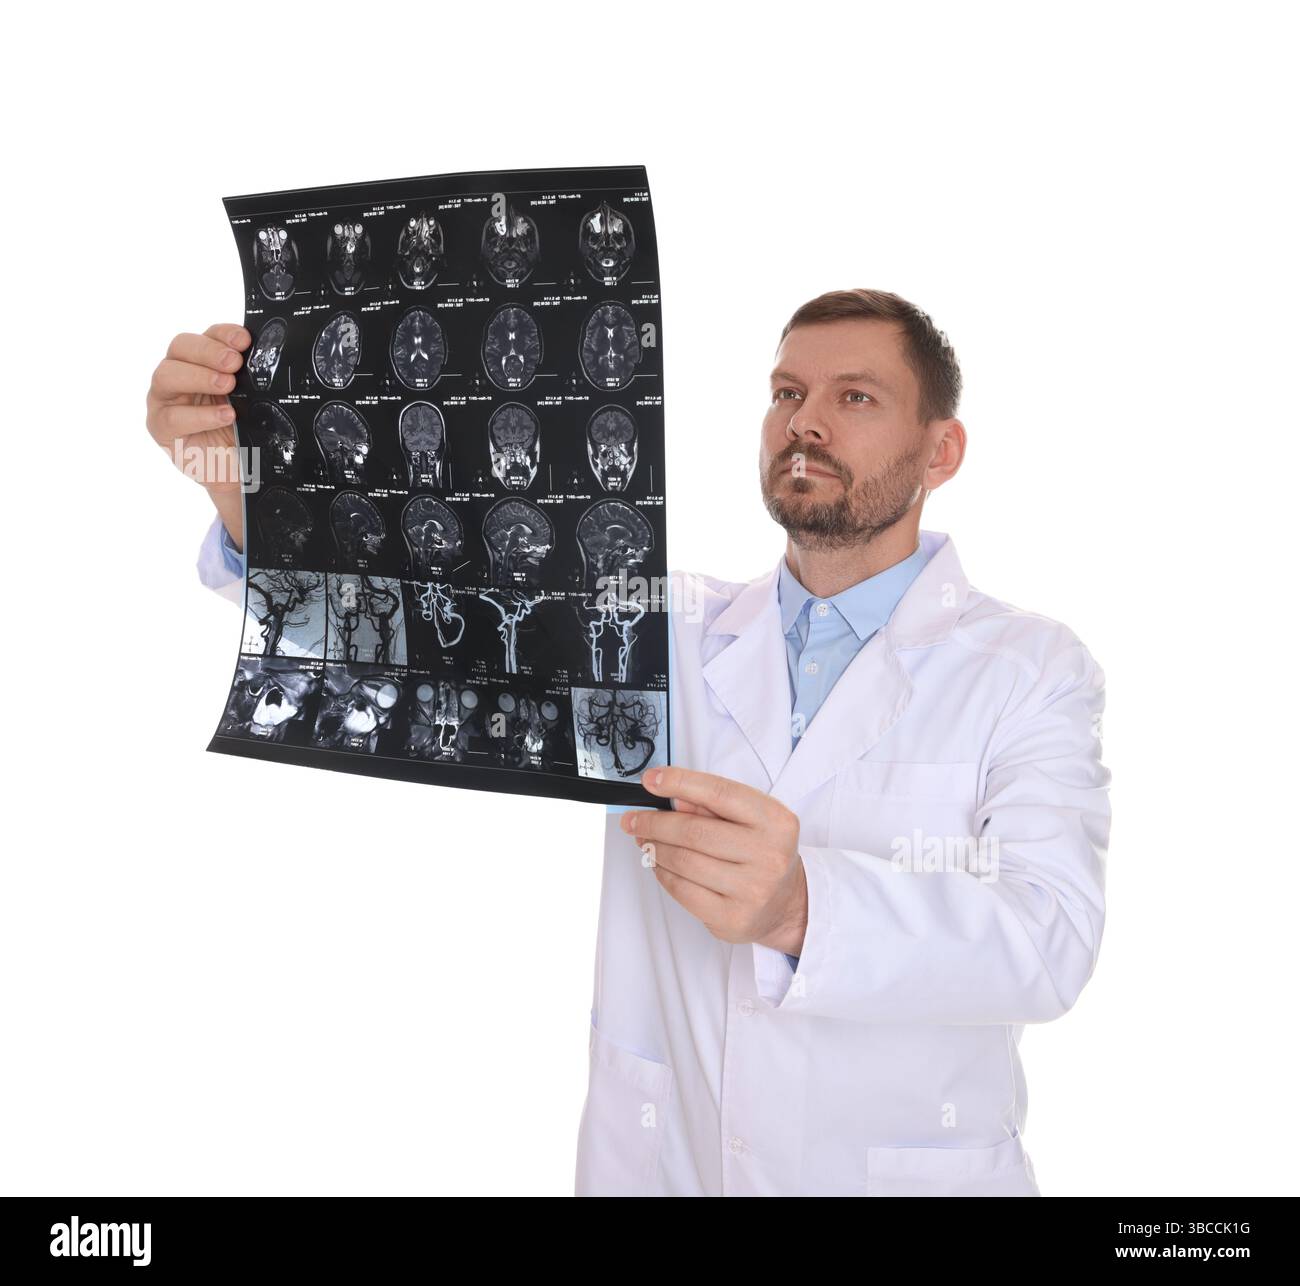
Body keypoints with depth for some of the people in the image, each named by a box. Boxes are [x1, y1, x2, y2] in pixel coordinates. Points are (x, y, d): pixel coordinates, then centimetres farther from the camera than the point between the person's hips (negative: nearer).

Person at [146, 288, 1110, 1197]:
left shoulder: (1031, 669, -9)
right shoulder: (665, 628, 0)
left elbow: (1052, 936, -23)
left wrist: (803, 909, -42)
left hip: (907, 1172, -2)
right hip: (650, 1165, 3)